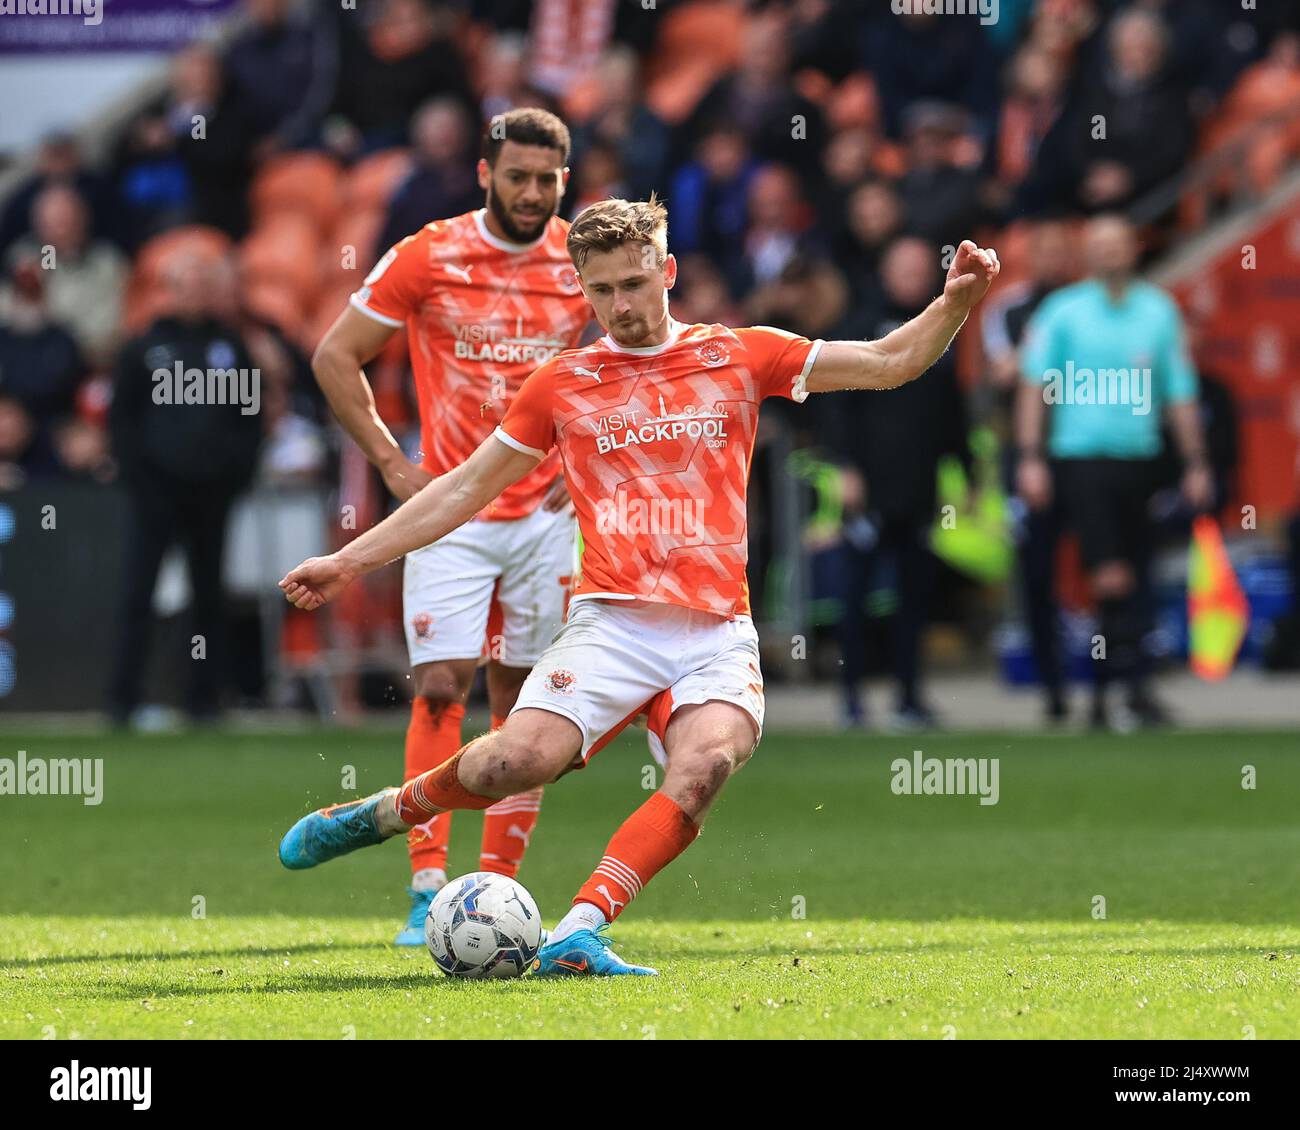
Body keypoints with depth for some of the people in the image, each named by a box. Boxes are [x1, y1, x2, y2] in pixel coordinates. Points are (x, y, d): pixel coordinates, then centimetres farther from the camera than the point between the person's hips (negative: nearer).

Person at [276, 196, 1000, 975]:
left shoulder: (738, 356, 10)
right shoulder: (562, 384, 11)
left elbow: (890, 364, 10)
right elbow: (467, 488, 17)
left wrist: (955, 303, -8)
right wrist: (351, 561, 15)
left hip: (718, 633, 0)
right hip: (612, 625, 0)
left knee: (704, 766, -29)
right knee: (516, 760, -22)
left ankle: (579, 934, -31)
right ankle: (389, 812, 7)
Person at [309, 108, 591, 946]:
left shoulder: (585, 263, 2)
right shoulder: (427, 258, -4)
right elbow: (336, 355, 4)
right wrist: (391, 462, -2)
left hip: (547, 512, 2)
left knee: (523, 700, 5)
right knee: (440, 686, -12)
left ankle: (499, 884, 12)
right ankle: (428, 886, -12)